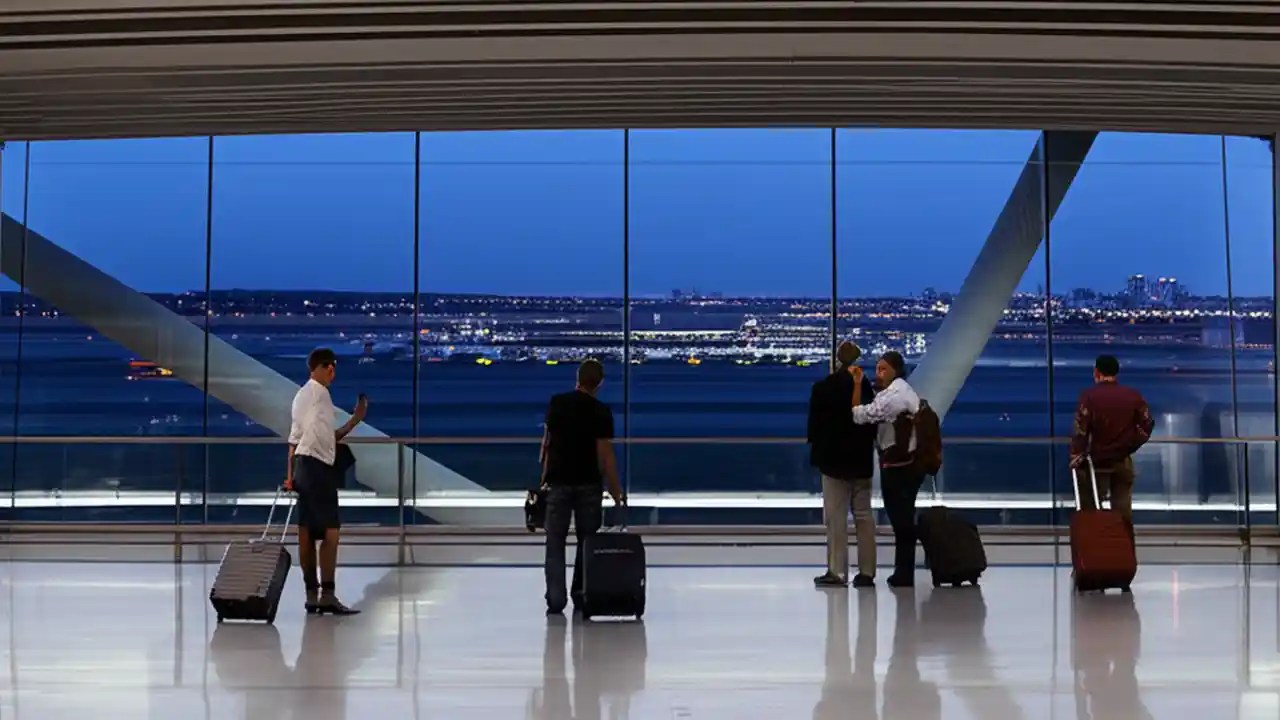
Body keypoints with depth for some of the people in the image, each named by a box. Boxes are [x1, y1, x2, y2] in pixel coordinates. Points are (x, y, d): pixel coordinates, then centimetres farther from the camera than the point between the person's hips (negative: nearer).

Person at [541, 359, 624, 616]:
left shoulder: (557, 403, 0)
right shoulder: (601, 412, -9)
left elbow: (547, 442, 6)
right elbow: (605, 454, -12)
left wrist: (544, 476, 17)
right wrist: (616, 491, -6)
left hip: (558, 482, 1)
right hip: (589, 484, -1)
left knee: (555, 542, 5)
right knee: (587, 542, 12)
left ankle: (555, 599, -1)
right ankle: (582, 595, 15)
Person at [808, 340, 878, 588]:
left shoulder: (823, 388, -11)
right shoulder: (867, 386, 0)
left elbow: (814, 423, -7)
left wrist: (816, 450, 6)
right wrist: (867, 446, 14)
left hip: (834, 458, -4)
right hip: (862, 459, 4)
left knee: (836, 518, -1)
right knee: (864, 515, 9)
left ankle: (837, 572, -2)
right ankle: (866, 571, 10)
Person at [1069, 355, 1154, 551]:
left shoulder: (1090, 396, -11)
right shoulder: (1133, 396, 1)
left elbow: (1080, 427, -17)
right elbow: (1147, 424, 3)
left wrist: (1076, 454, -11)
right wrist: (1130, 445, 11)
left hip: (1096, 461, -3)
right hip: (1123, 461, 3)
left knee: (1091, 511, 6)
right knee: (1123, 511, 8)